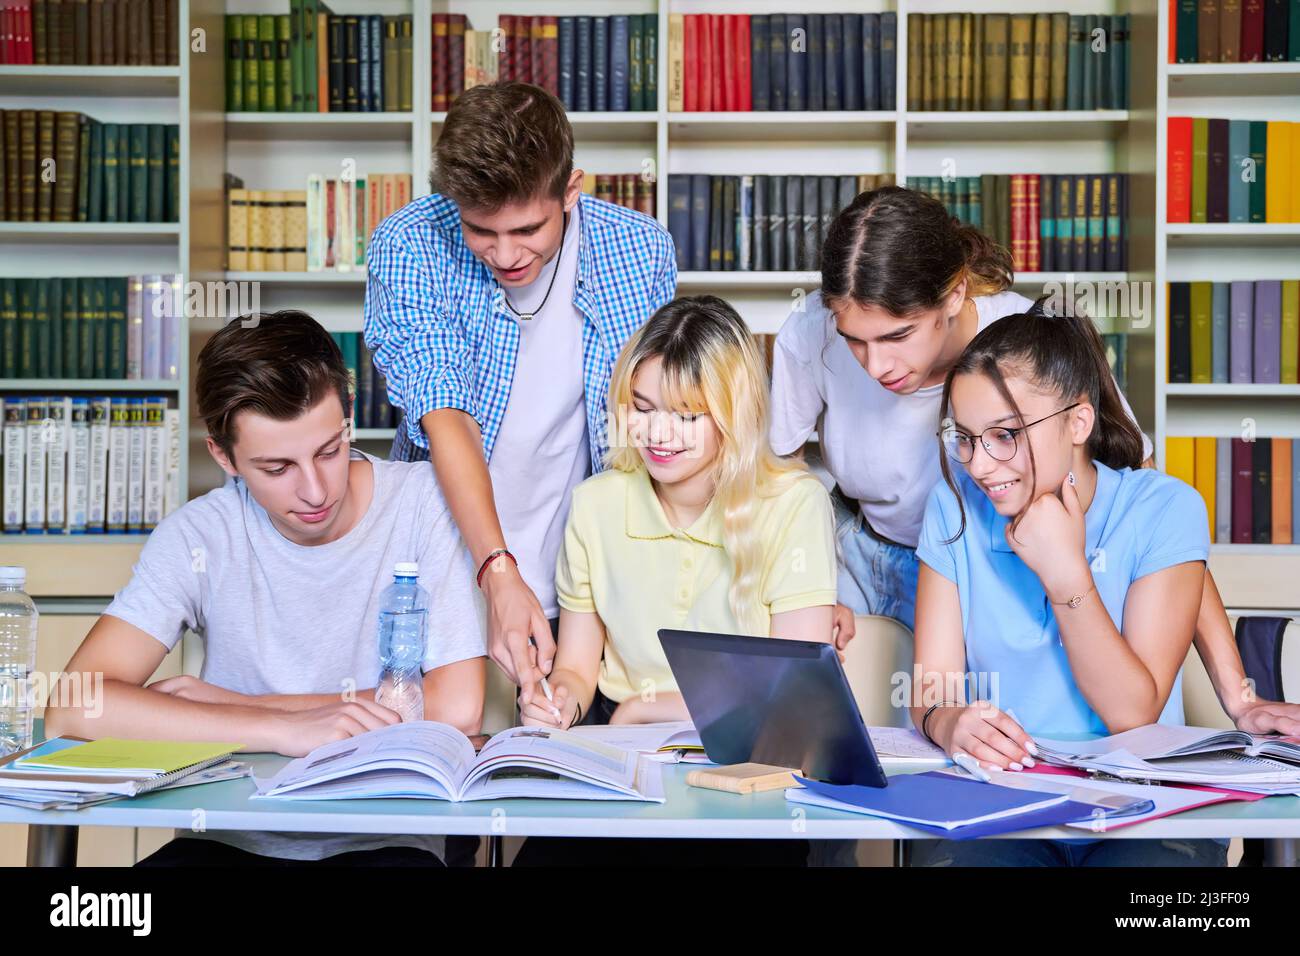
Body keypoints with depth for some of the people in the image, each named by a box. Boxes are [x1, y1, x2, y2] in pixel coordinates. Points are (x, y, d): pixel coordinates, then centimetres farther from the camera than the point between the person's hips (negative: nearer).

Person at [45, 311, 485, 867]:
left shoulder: (424, 500, -9)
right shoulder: (197, 537, -5)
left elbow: (457, 708, -17)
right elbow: (73, 709, -16)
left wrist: (225, 704, -10)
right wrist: (285, 728, -26)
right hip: (235, 839, 1)